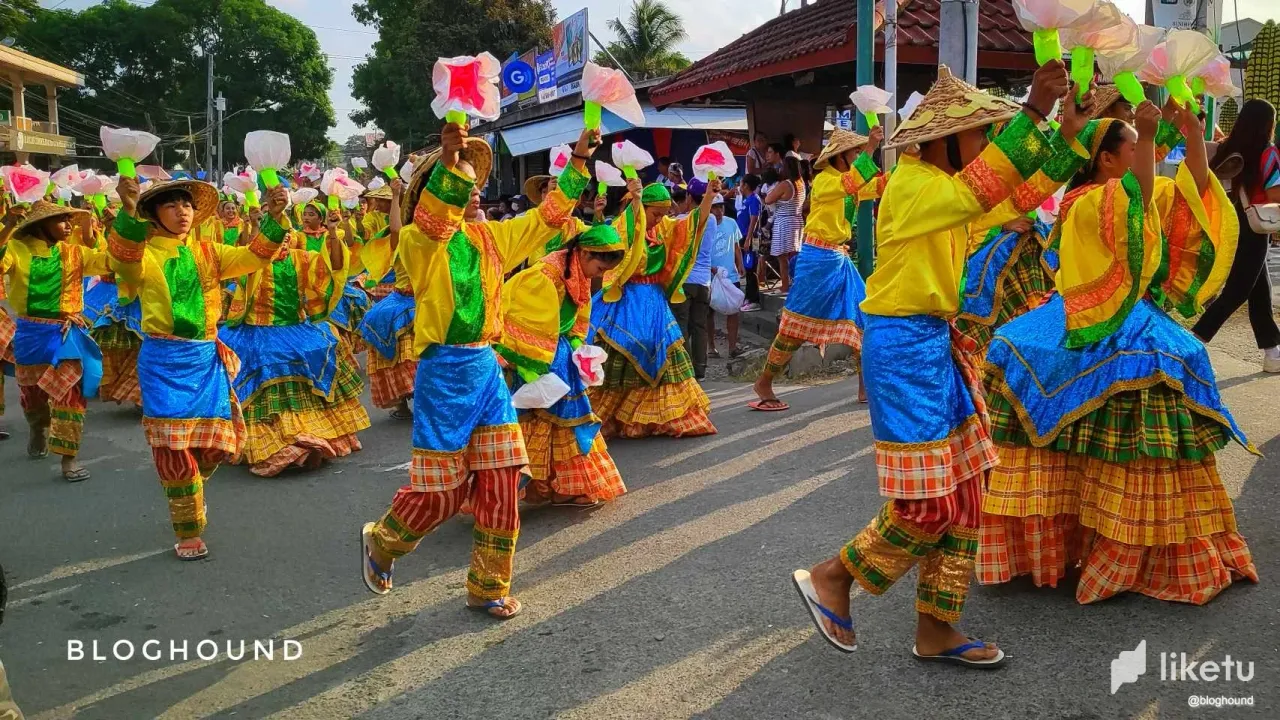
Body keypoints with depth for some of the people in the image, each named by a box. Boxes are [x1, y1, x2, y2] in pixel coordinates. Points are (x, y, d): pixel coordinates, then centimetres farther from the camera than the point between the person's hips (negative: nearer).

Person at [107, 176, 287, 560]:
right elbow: (123, 260, -27)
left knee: (213, 444, 10)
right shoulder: (144, 255, -3)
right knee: (174, 447, -1)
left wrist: (274, 218, -23)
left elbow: (254, 256, -5)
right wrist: (129, 211, -45)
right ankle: (188, 531, 14)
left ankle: (187, 495, 42)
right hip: (164, 361, -4)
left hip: (206, 358, 4)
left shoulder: (209, 252, 8)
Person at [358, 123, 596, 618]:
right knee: (441, 489, 2)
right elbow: (433, 220, -33)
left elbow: (547, 217, 13)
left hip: (486, 367, 6)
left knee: (500, 483, 6)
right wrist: (449, 160, -49)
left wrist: (578, 161, 6)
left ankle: (489, 587, 20)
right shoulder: (417, 241, -10)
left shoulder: (489, 236, 9)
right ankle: (381, 542, 32)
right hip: (444, 370, -6)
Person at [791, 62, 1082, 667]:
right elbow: (981, 193, -32)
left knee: (962, 490, 9)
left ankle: (935, 629, 18)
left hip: (938, 342, 10)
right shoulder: (910, 185, -16)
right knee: (928, 501, -7)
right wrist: (1032, 112, -33)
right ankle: (829, 578, 12)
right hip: (903, 344, -10)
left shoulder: (947, 186, 13)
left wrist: (1068, 133, 6)